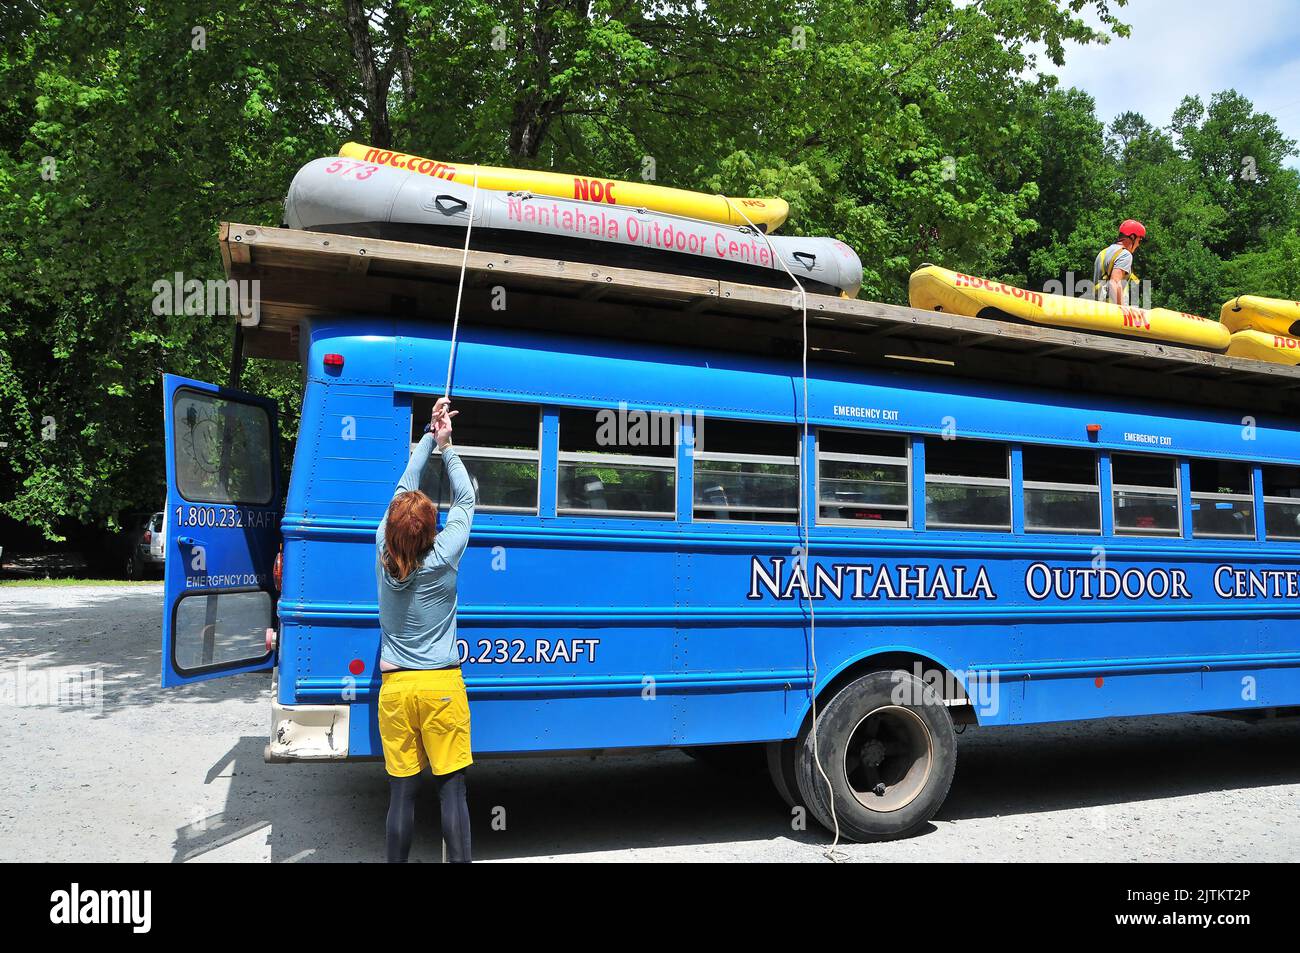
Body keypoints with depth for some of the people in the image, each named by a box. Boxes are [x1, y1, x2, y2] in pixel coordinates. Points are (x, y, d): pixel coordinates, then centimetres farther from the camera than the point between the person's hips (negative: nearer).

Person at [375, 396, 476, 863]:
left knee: (402, 789, 8)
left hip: (395, 687, 3)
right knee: (451, 787, 4)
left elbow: (404, 487, 6)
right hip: (442, 685, -2)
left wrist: (429, 435, 15)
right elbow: (464, 500, 2)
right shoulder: (443, 559, -12)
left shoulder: (383, 555, -5)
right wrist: (446, 445, 11)